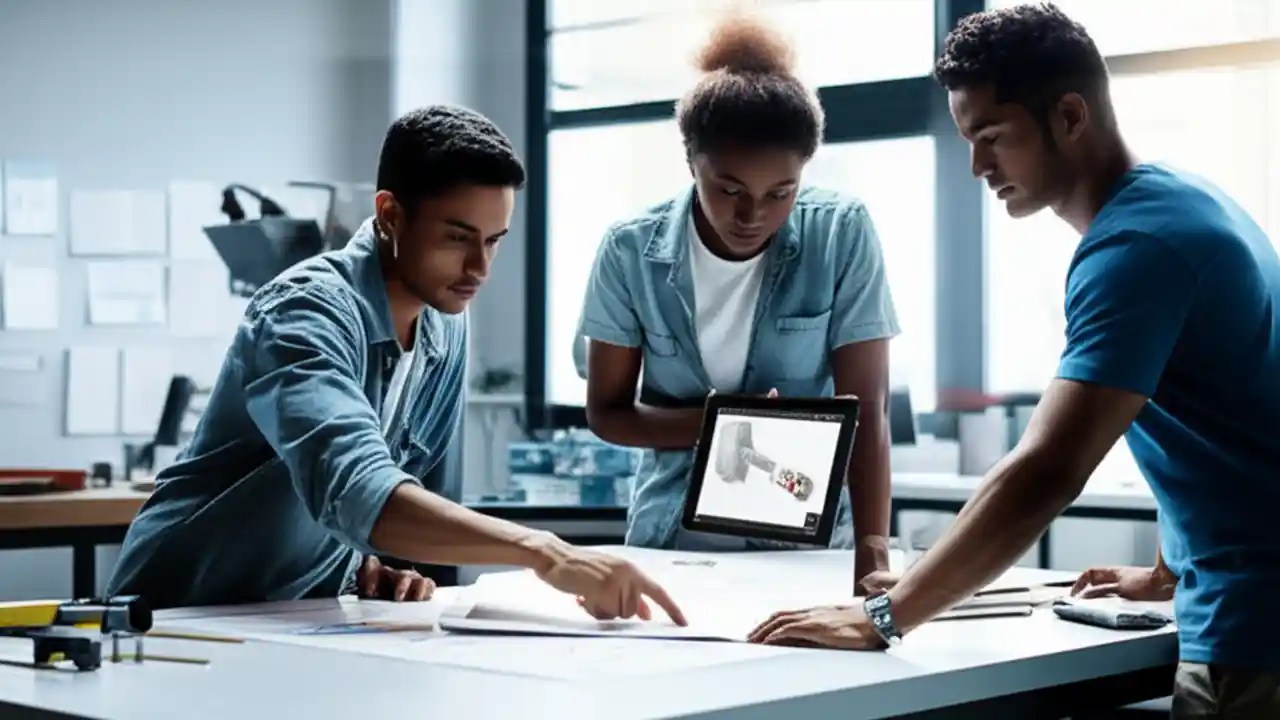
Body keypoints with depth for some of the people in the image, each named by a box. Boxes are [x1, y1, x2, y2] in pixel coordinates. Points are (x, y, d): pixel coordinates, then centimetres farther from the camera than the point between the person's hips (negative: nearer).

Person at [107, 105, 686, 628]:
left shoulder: (447, 329, 0)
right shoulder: (308, 313, -23)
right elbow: (351, 489, -39)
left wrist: (369, 563, -7)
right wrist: (541, 552, -47)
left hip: (303, 616, 7)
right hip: (189, 613, -7)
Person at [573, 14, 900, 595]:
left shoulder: (842, 234, -7)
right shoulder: (632, 250, -5)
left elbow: (866, 411, -10)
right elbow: (605, 410, 3)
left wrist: (872, 554, -23)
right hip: (673, 541, 1)